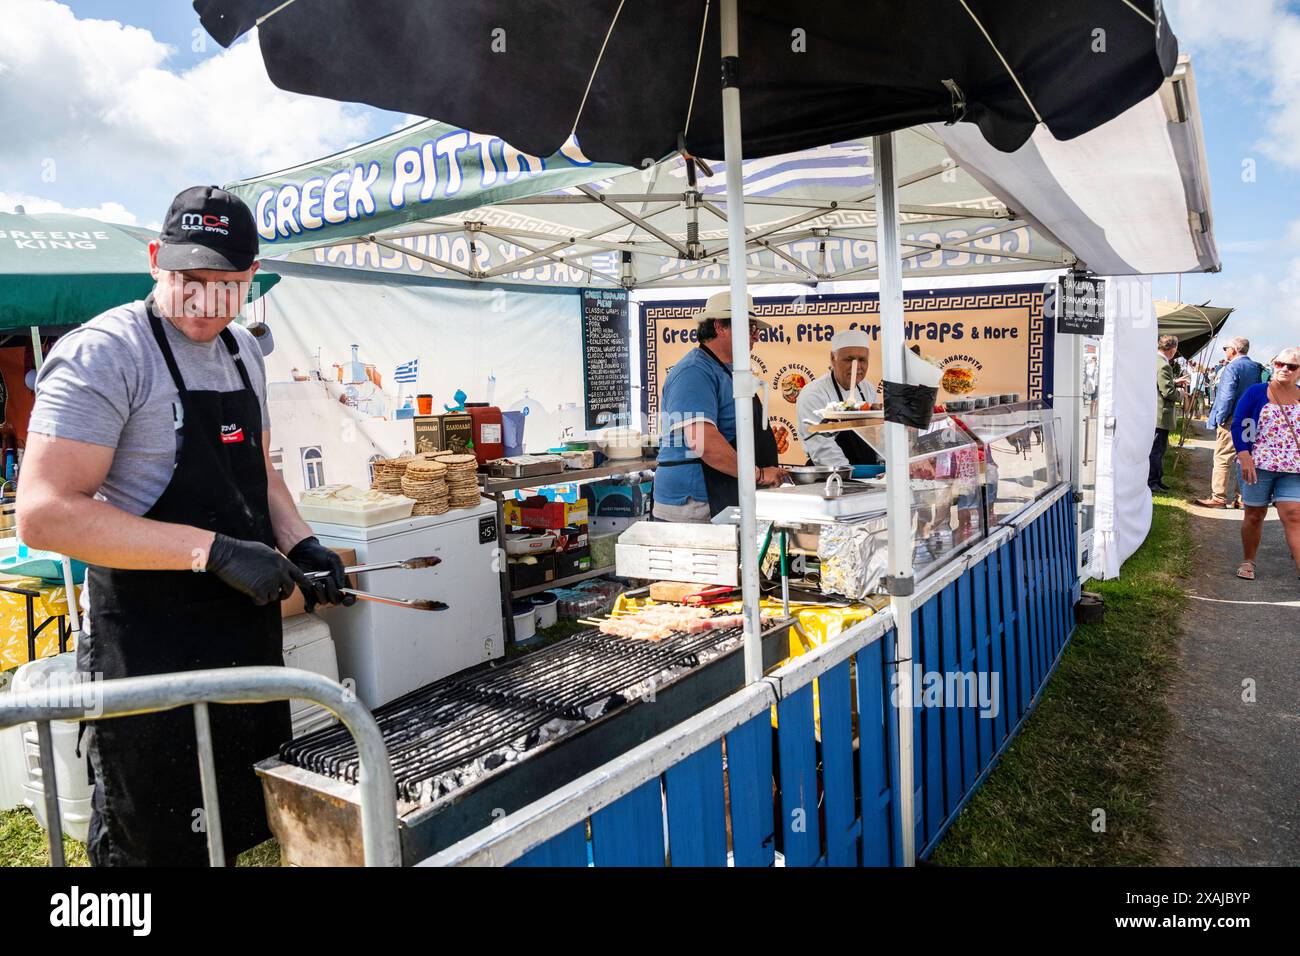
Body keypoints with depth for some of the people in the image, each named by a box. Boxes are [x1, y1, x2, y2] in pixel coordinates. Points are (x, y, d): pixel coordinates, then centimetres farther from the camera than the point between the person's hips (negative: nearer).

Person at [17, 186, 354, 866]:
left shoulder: (243, 350, 9)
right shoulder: (104, 353, -15)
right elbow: (46, 514, -23)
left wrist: (299, 545, 2)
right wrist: (214, 551, -27)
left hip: (250, 633, 8)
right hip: (150, 651, -7)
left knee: (242, 830, 22)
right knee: (158, 844, 9)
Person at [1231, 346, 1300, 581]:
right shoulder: (1256, 392, -2)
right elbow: (1238, 425, -4)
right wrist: (1244, 458, -15)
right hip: (1258, 465, -1)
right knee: (1254, 515, 8)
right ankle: (1248, 561, 24)